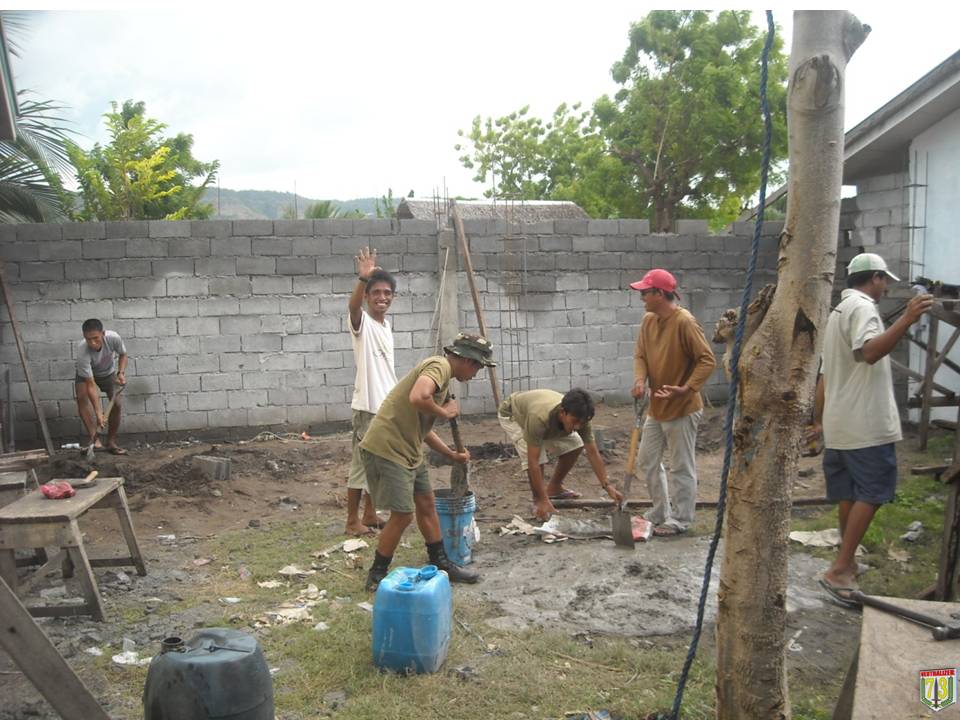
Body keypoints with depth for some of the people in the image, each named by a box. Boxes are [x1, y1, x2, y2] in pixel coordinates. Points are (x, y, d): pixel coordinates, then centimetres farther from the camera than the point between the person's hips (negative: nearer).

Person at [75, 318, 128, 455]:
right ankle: (94, 438, -27)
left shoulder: (114, 338, -35)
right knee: (82, 397, -27)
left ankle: (111, 442, 5)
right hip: (86, 374, -2)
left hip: (109, 373, 2)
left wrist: (121, 373, -27)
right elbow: (91, 384, -40)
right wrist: (98, 413, -42)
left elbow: (123, 355, -10)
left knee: (117, 404, -9)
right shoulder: (82, 353, -41)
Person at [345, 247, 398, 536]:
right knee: (361, 464, 0)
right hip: (368, 407, -8)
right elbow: (352, 305, -36)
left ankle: (370, 515, 27)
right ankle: (352, 521, 10)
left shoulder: (387, 324, 12)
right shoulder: (362, 322, -10)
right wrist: (363, 278, -53)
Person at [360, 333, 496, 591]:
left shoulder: (442, 375, 17)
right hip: (386, 449, -11)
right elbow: (417, 398, -35)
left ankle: (441, 564, 30)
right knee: (403, 514, -4)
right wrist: (445, 412, -17)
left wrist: (451, 454, 27)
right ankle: (376, 577, 12)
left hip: (408, 450, 11)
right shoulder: (439, 365, -14)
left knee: (426, 504, 16)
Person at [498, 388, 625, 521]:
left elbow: (593, 453, -19)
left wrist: (607, 486, -25)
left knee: (575, 445, -4)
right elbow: (533, 462, -41)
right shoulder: (539, 417, -46)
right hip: (512, 415, -6)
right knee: (538, 457, -27)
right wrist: (543, 501, -40)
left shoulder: (579, 418, -29)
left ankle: (553, 488, 14)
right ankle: (537, 501, -4)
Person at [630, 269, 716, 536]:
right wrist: (640, 380, -12)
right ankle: (661, 513, 30)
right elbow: (640, 355, 8)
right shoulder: (648, 321, 3)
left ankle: (680, 521, 18)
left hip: (682, 409, -8)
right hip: (656, 407, 9)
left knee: (682, 468, 5)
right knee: (647, 463, 15)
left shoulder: (685, 323, -20)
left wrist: (686, 389, -28)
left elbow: (707, 360, -19)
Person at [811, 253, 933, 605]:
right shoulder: (862, 307, -9)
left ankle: (847, 566, 25)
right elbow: (870, 352, -30)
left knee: (850, 494, 16)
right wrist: (907, 319, -39)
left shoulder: (838, 311, 21)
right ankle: (839, 570, -9)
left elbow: (825, 374, 23)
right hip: (865, 424, -10)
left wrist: (818, 419, 27)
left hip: (840, 423, 10)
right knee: (872, 494, -7)